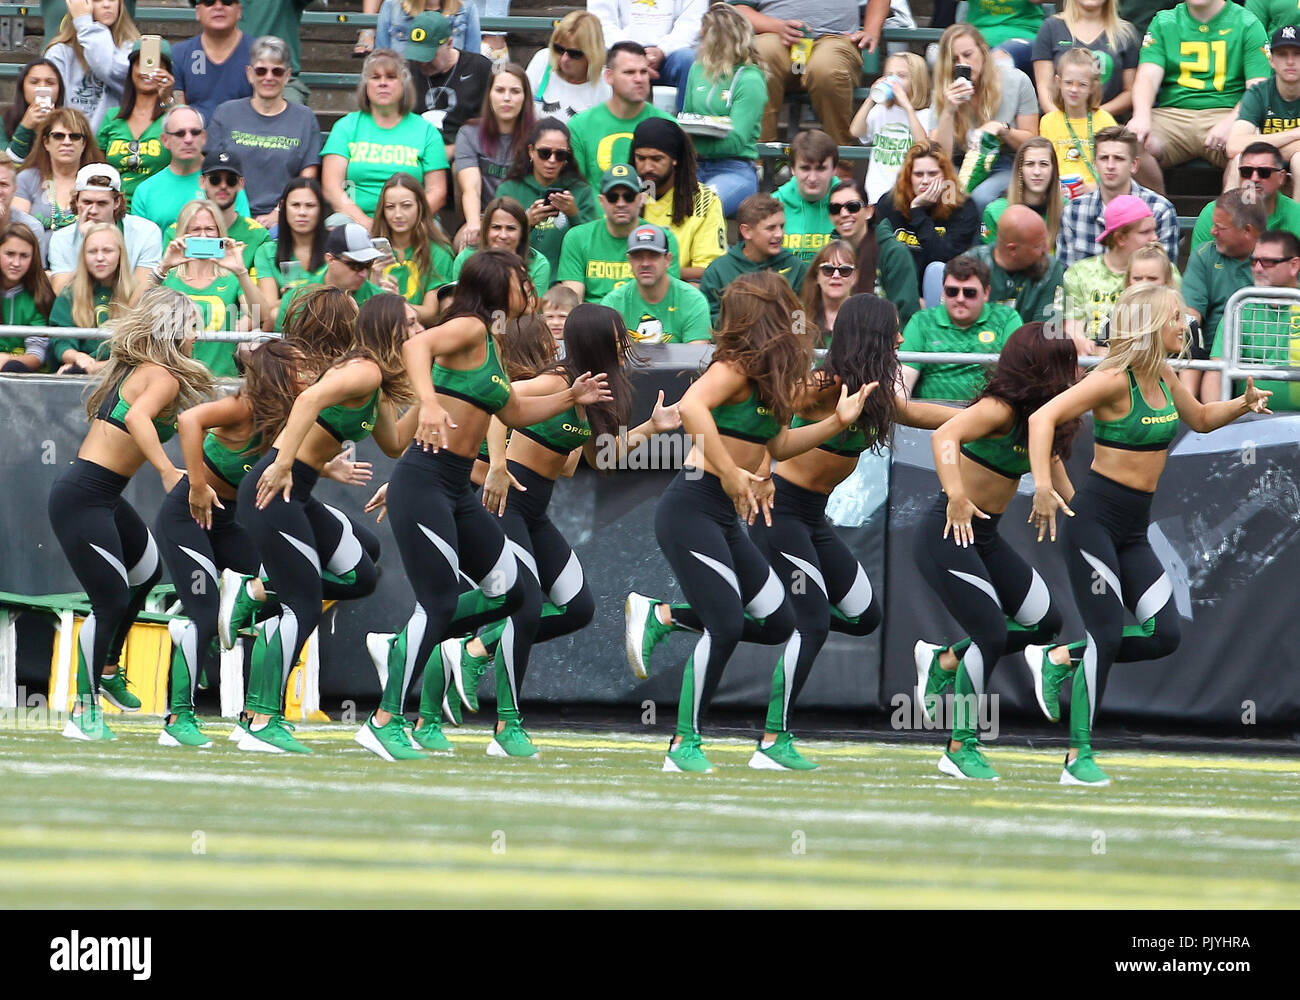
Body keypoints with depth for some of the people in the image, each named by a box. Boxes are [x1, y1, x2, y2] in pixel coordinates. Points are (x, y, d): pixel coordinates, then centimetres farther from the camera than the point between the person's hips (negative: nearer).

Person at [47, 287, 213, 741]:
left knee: (147, 571, 25)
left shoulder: (135, 370, 13)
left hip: (102, 498, 10)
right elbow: (137, 417, -33)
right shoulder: (163, 377, -15)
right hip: (83, 499, -10)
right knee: (111, 602, -10)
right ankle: (84, 713, -5)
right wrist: (168, 472, -39)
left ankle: (107, 671, 39)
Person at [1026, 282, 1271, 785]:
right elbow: (1044, 417, -24)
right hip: (1095, 518, -8)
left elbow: (1200, 419, 28)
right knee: (1107, 636, -10)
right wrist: (1042, 487, -33)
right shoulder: (1114, 380, -15)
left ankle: (1058, 660, 15)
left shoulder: (1163, 377, 8)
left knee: (1164, 635, -2)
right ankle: (1078, 758, 0)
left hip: (1133, 529, 8)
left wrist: (1243, 404, 8)